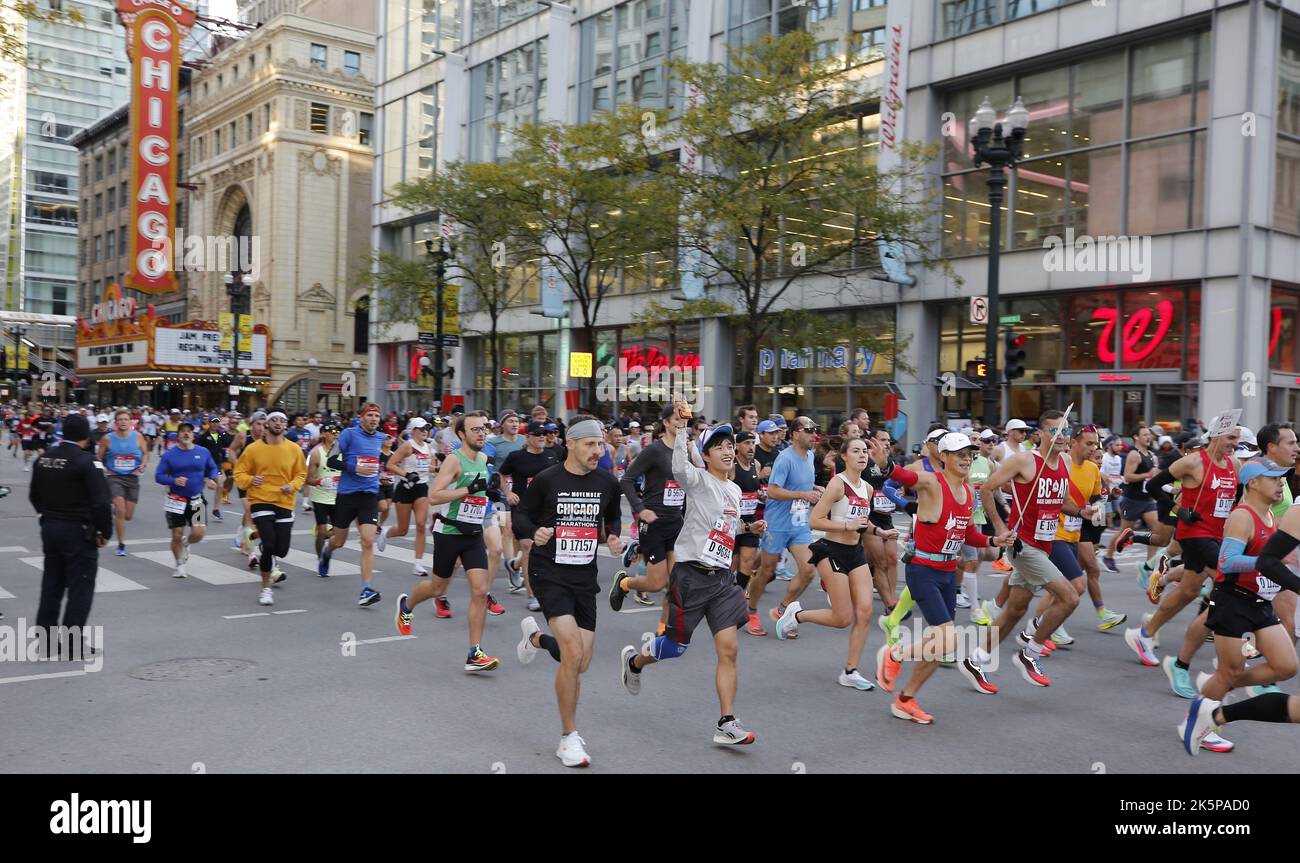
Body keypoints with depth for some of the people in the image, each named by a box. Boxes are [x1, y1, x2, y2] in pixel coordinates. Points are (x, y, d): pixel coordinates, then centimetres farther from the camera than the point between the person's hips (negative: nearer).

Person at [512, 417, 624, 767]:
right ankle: (569, 737, -2)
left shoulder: (608, 483, 1)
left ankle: (535, 637, 42)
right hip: (549, 573, -5)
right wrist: (535, 532, -18)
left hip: (584, 578, 5)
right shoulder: (545, 480, -9)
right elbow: (521, 515, 3)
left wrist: (615, 538, -2)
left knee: (580, 665, 8)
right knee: (573, 653, -20)